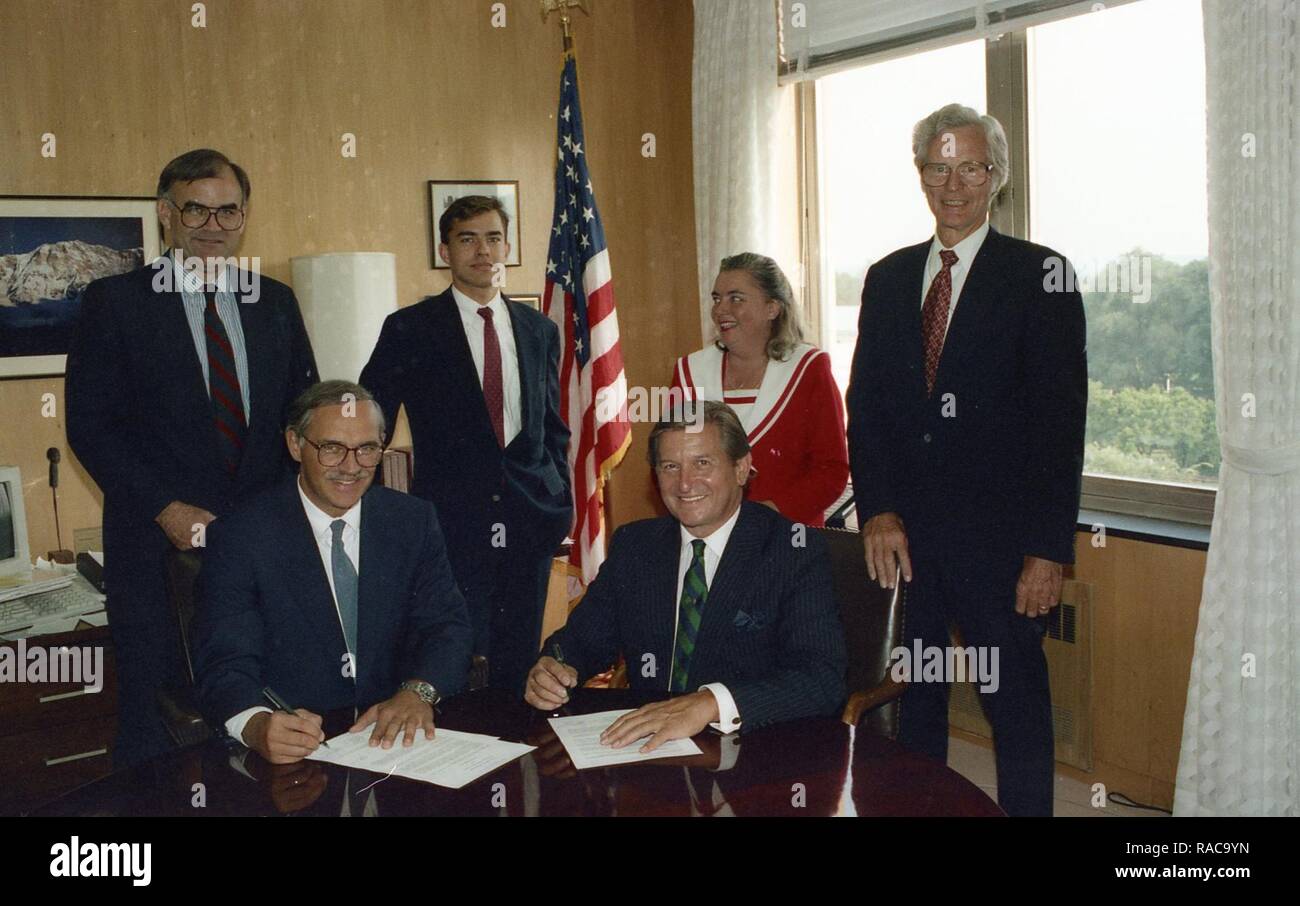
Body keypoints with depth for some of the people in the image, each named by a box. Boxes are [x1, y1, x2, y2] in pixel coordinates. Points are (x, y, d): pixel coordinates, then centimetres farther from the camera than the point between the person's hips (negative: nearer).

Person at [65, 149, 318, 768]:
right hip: (157, 540, -2)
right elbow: (89, 426, -5)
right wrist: (166, 509, -13)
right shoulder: (114, 301, 0)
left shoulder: (275, 303, 10)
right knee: (153, 717, 8)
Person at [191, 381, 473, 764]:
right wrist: (256, 725, -34)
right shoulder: (240, 538, -5)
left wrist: (419, 691, -20)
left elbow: (447, 624, 2)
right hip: (292, 751, 1)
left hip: (395, 734, 0)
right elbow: (225, 664, -11)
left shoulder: (414, 520, 5)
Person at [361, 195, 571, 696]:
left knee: (520, 669, 9)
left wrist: (561, 504, 9)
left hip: (529, 523, 3)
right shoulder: (410, 329, -1)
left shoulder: (540, 330, 11)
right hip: (451, 522, -3)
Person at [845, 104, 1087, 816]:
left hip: (996, 538, -3)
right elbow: (865, 403, 8)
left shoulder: (1039, 275, -1)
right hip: (901, 535, 4)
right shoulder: (887, 278, 12)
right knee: (910, 703, 12)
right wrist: (877, 511, -5)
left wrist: (1049, 549, -11)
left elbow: (1061, 417, -6)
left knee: (1017, 705, 6)